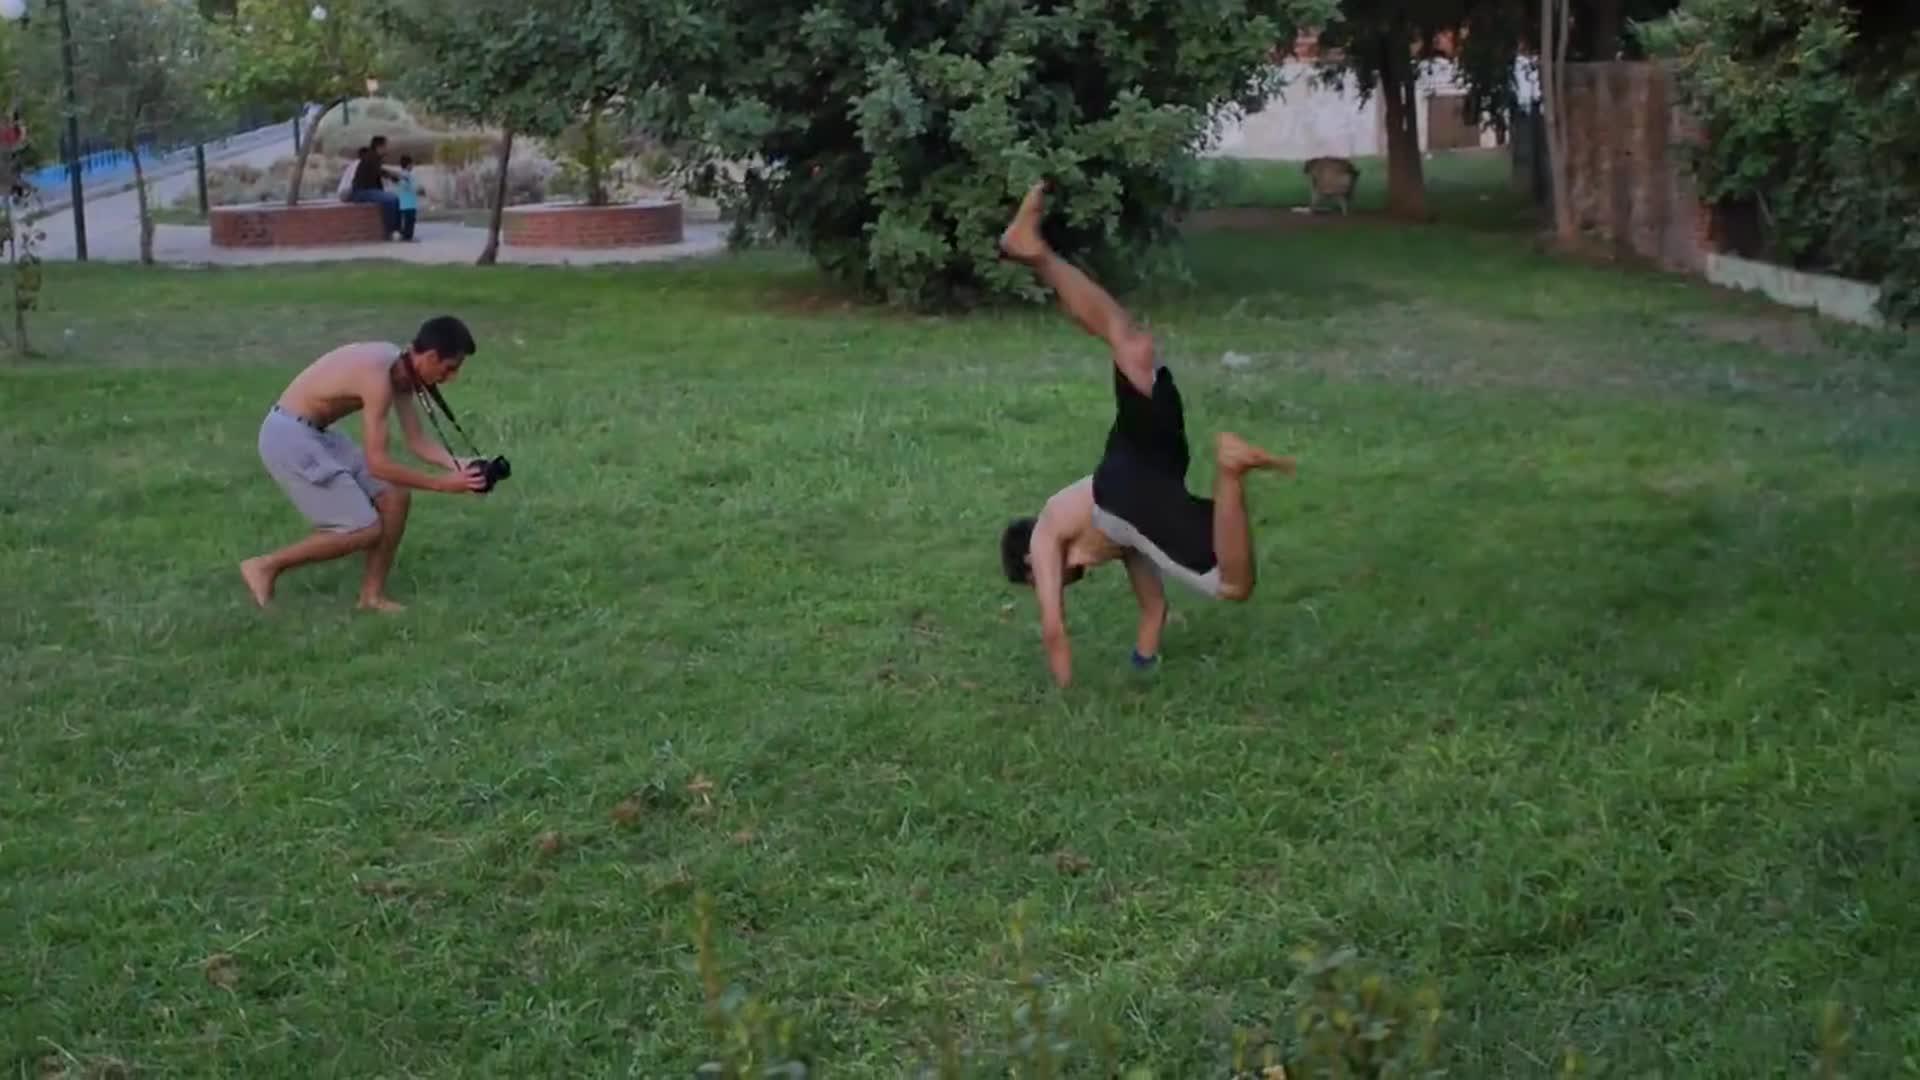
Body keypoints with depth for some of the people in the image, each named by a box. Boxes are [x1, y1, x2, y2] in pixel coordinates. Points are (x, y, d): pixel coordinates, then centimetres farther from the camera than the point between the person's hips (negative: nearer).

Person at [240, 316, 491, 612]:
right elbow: (377, 464, -26)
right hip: (289, 437, -10)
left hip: (315, 433, 10)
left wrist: (456, 464, -10)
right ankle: (266, 566, 2)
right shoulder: (378, 377, -27)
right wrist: (442, 483, -21)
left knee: (394, 497, 5)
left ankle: (372, 595, 14)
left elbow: (416, 442, 7)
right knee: (365, 529, -9)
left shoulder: (401, 368, 2)